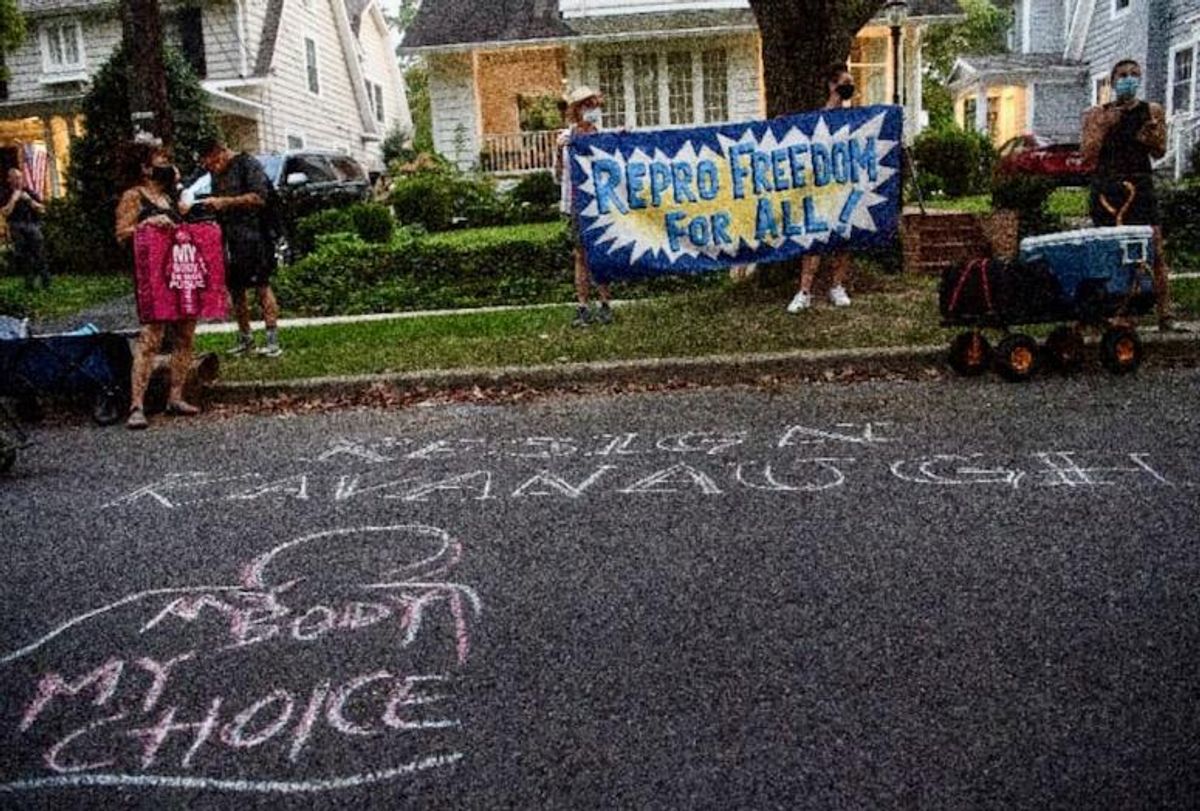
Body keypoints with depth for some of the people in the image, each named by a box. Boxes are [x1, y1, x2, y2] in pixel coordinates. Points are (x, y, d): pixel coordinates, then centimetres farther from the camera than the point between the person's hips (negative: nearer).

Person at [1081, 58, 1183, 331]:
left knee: (1154, 251, -8)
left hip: (1140, 185, 0)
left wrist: (1153, 132, -14)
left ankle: (1164, 314, -7)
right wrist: (1103, 127, -10)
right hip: (1105, 189, 0)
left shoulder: (1152, 111, 10)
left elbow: (1159, 152, 6)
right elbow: (1087, 157, 1)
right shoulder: (1096, 114, 7)